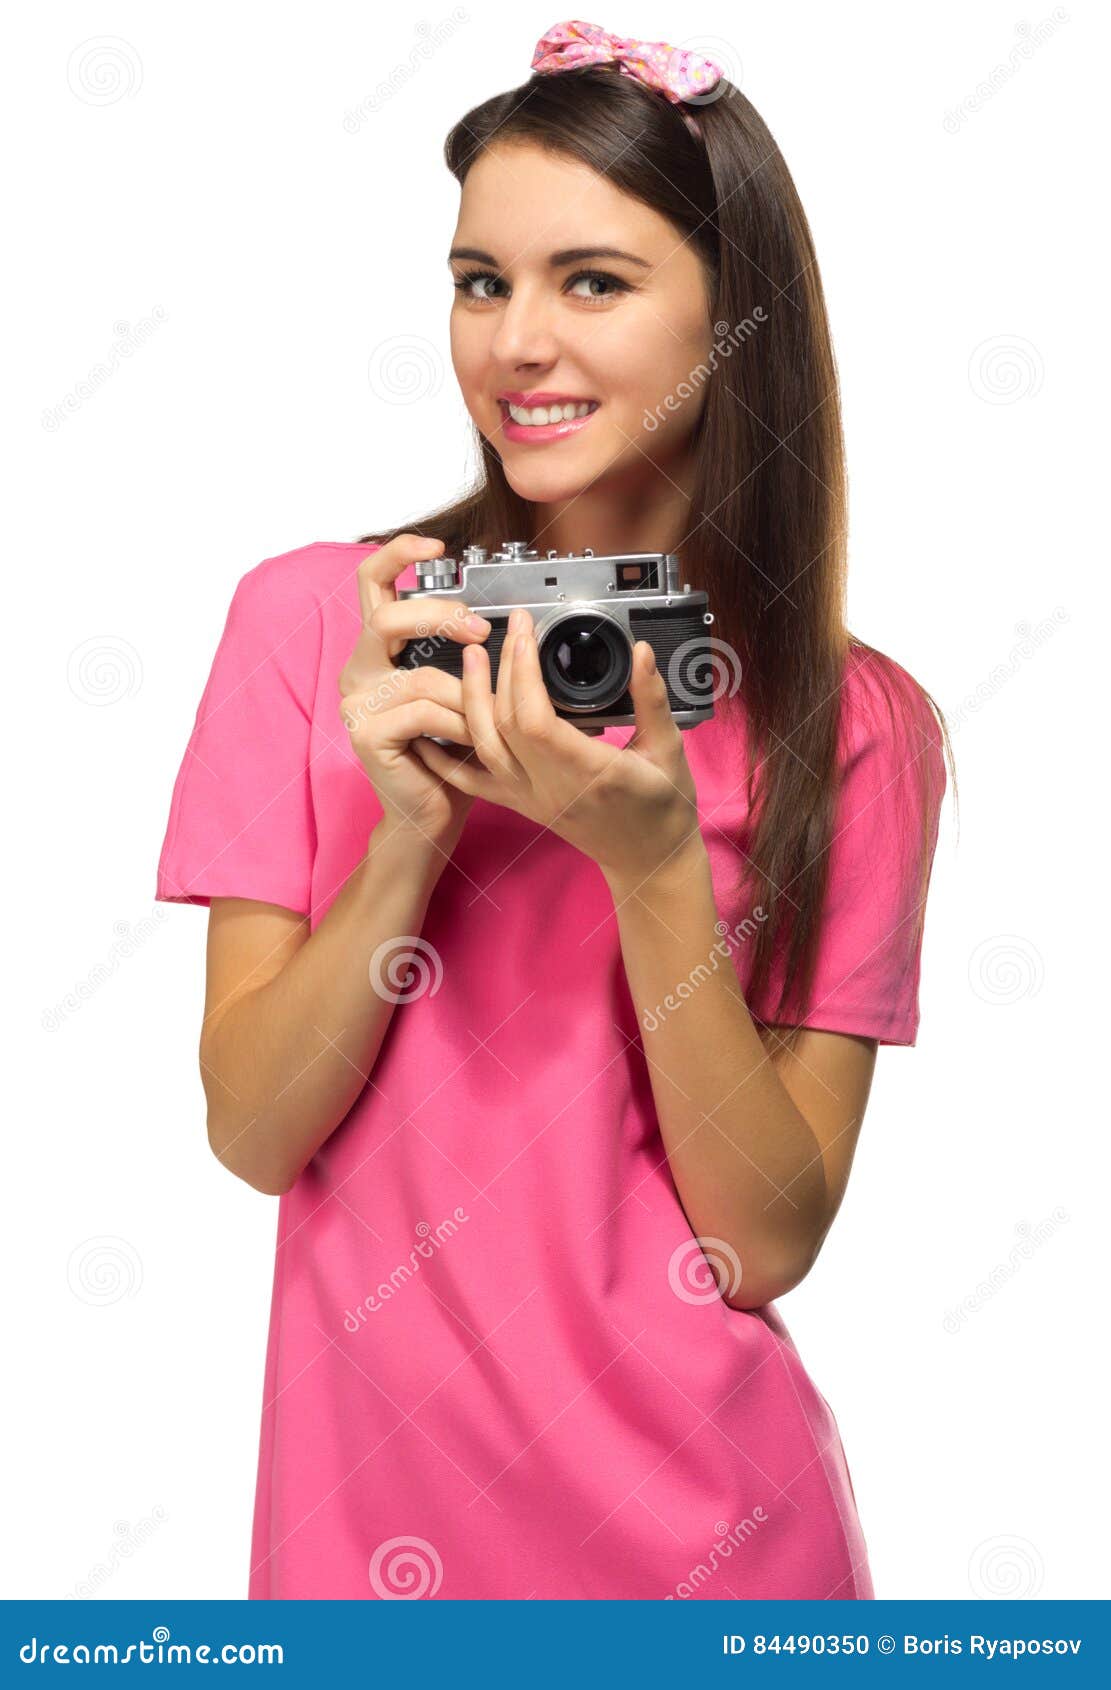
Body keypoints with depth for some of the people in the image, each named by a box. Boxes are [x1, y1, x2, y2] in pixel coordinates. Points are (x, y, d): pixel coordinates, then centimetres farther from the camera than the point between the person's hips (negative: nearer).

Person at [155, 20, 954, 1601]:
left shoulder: (857, 728, -6)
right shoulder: (314, 619, -6)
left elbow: (771, 1240, -10)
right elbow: (252, 1133, -7)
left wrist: (655, 868, -22)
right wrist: (410, 829, -20)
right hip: (382, 1513, 1)